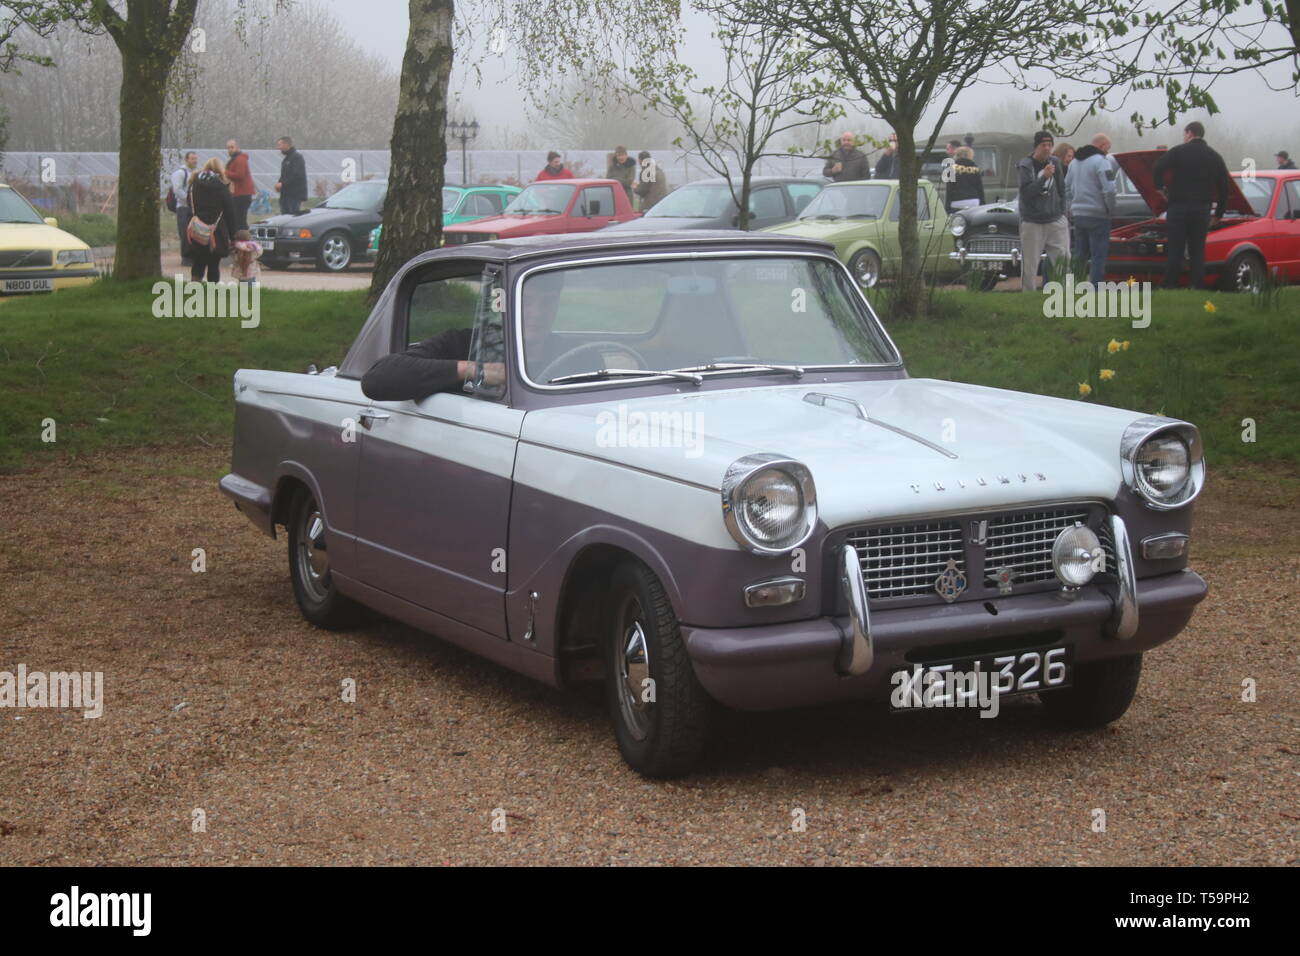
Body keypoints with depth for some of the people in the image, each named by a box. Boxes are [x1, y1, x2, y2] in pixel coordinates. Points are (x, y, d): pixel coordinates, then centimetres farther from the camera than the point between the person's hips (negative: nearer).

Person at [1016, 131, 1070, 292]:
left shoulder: (1054, 163, 8)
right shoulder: (1025, 165, -5)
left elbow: (1061, 191, 17)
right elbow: (1026, 192, -18)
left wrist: (1061, 213, 12)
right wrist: (1044, 177, -27)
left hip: (1055, 221, 3)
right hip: (1032, 222, -3)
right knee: (1029, 266, 0)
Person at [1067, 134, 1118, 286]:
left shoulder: (1074, 162, 14)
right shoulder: (1101, 161, -12)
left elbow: (1067, 188, 19)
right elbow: (1109, 190, -20)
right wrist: (1111, 210, -7)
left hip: (1078, 215, 8)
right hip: (1097, 216, -8)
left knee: (1080, 256, 14)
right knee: (1098, 256, -4)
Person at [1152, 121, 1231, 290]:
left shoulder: (1178, 152, -1)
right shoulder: (1215, 157, 11)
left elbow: (1157, 168, -11)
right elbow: (1224, 188, 12)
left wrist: (1160, 188, 7)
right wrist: (1218, 214, 19)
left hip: (1178, 207, -3)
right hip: (1202, 210, 3)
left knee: (1175, 251, 0)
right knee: (1197, 252, 6)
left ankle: (1170, 286, -2)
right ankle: (1197, 287, 1)